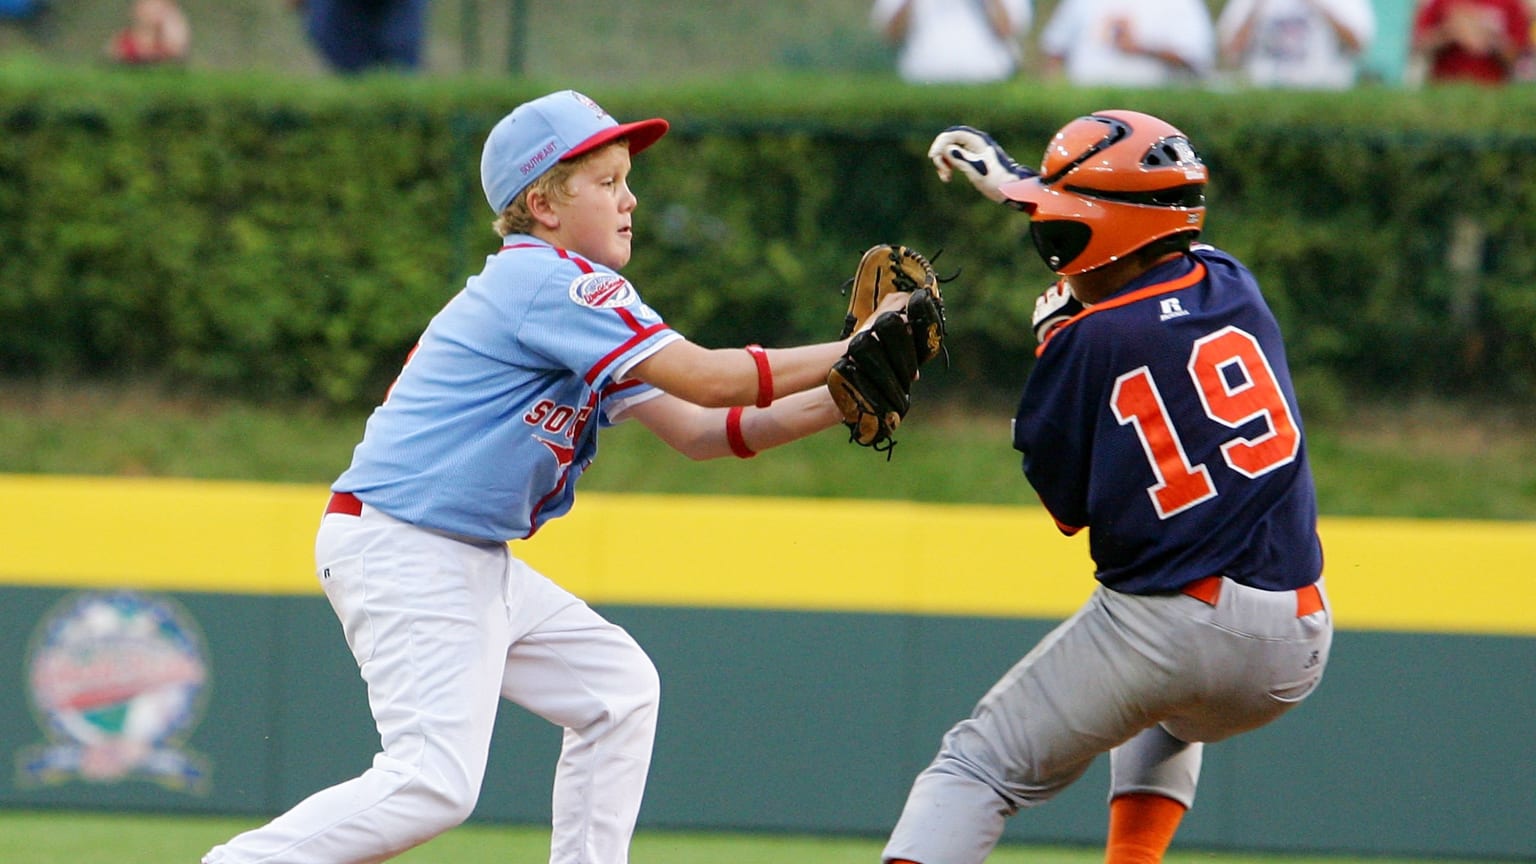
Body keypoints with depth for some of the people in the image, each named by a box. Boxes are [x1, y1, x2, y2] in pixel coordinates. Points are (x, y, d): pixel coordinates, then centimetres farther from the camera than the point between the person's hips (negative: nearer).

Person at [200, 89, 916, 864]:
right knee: (432, 784, -19)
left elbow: (694, 431, 13)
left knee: (618, 690, 15)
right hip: (401, 547, -11)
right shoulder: (552, 280, -13)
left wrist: (835, 404, 3)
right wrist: (850, 352, -11)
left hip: (474, 563, 11)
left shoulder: (568, 303, 18)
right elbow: (703, 378, -20)